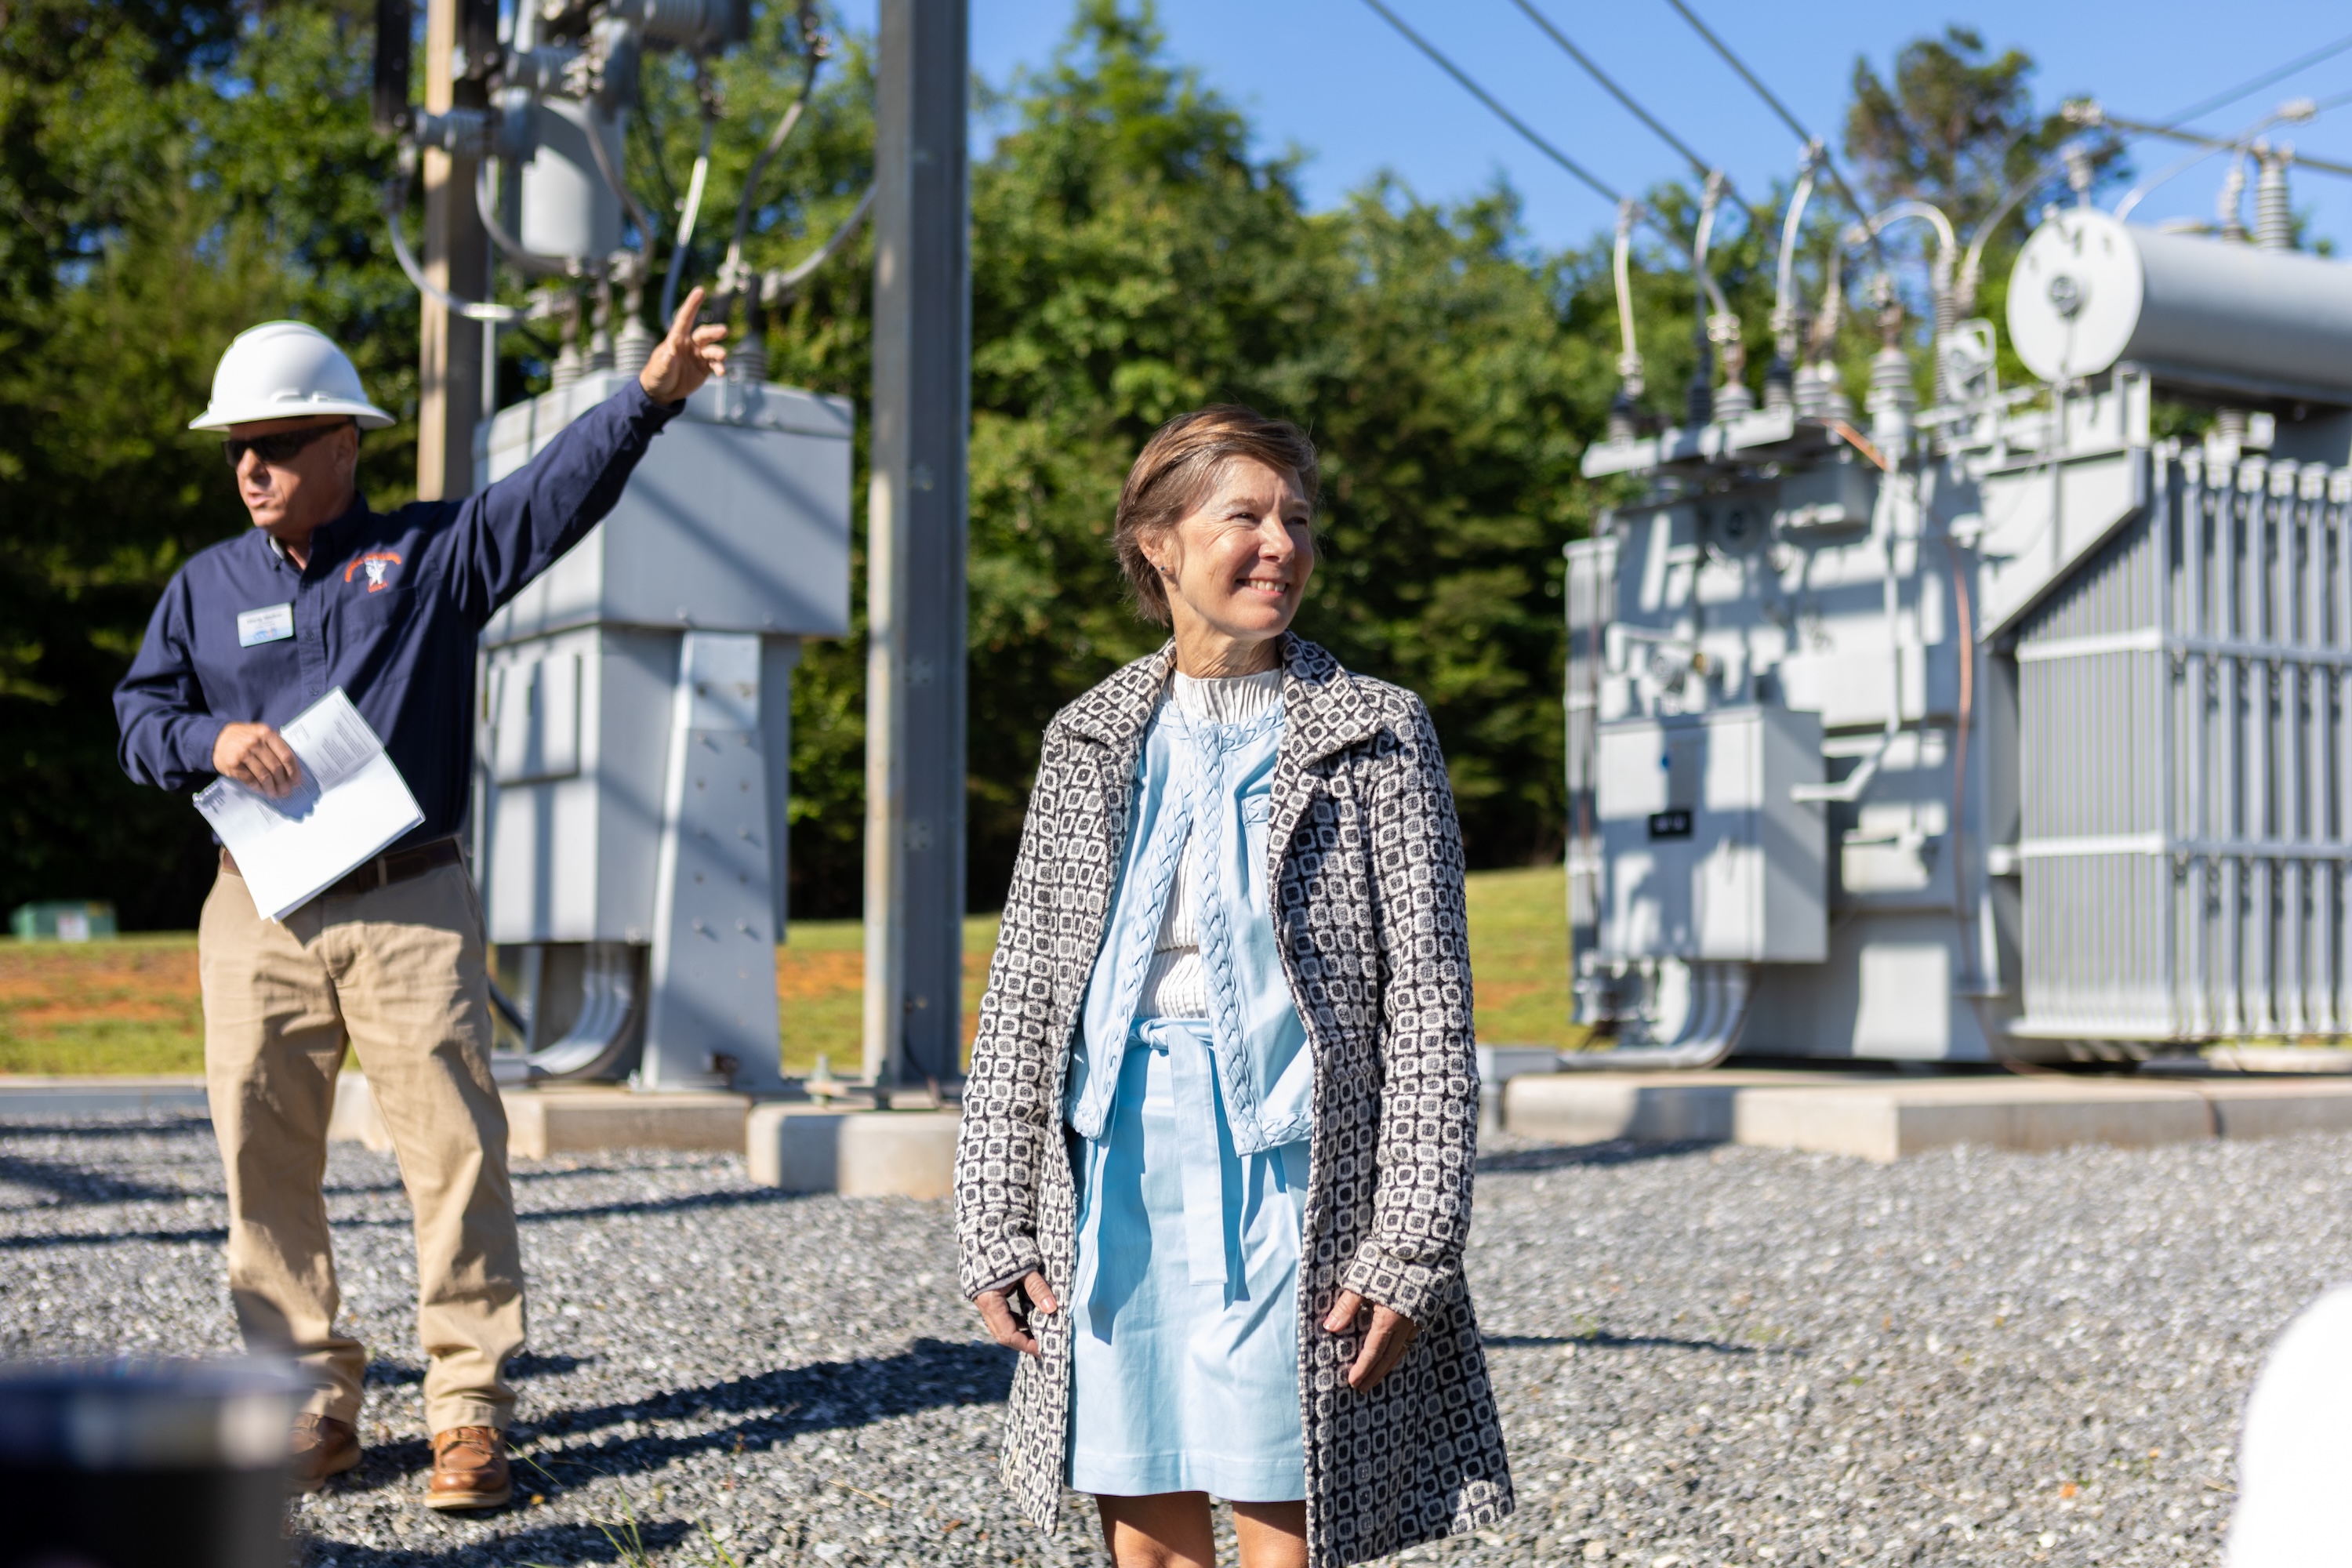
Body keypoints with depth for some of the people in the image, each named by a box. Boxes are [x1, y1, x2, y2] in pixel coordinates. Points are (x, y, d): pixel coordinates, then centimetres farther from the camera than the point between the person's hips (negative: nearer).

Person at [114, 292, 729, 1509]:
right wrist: (210, 740, -10)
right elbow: (139, 714, 13)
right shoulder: (208, 585, 14)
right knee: (266, 1163, 4)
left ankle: (469, 1409, 2)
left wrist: (650, 394, -22)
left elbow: (561, 487, -7)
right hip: (257, 915, 3)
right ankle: (313, 1398, 16)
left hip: (412, 910, -3)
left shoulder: (433, 550, 5)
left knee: (454, 1151, -6)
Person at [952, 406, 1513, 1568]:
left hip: (1285, 1169, -3)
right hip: (1114, 1167, 3)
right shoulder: (1088, 741, 10)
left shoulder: (1376, 739, 1)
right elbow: (1023, 994, 10)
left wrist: (1410, 1250, -9)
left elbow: (1431, 1005, -3)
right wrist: (994, 1229, 4)